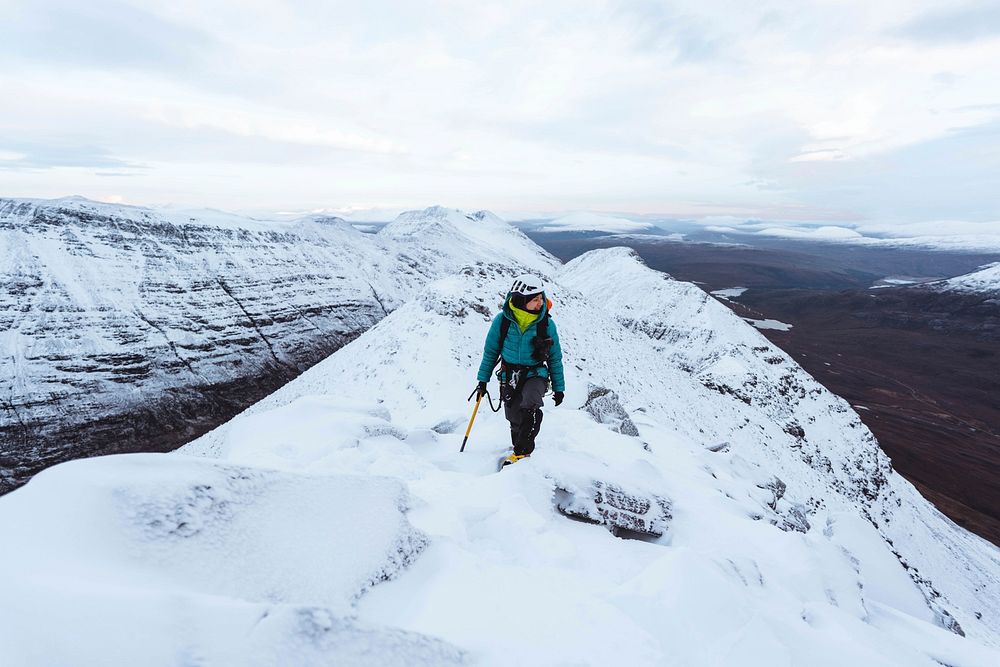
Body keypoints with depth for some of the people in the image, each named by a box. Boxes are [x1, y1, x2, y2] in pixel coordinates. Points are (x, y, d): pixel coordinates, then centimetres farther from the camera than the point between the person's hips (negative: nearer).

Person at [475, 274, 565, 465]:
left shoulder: (546, 323, -8)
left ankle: (522, 451, -14)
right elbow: (490, 351, 4)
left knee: (530, 407, -28)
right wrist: (483, 379, 6)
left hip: (536, 374, -1)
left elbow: (555, 357, 4)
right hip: (510, 376, 2)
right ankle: (520, 447, 33)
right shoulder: (502, 320, -9)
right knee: (515, 419, 5)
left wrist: (559, 387, 7)